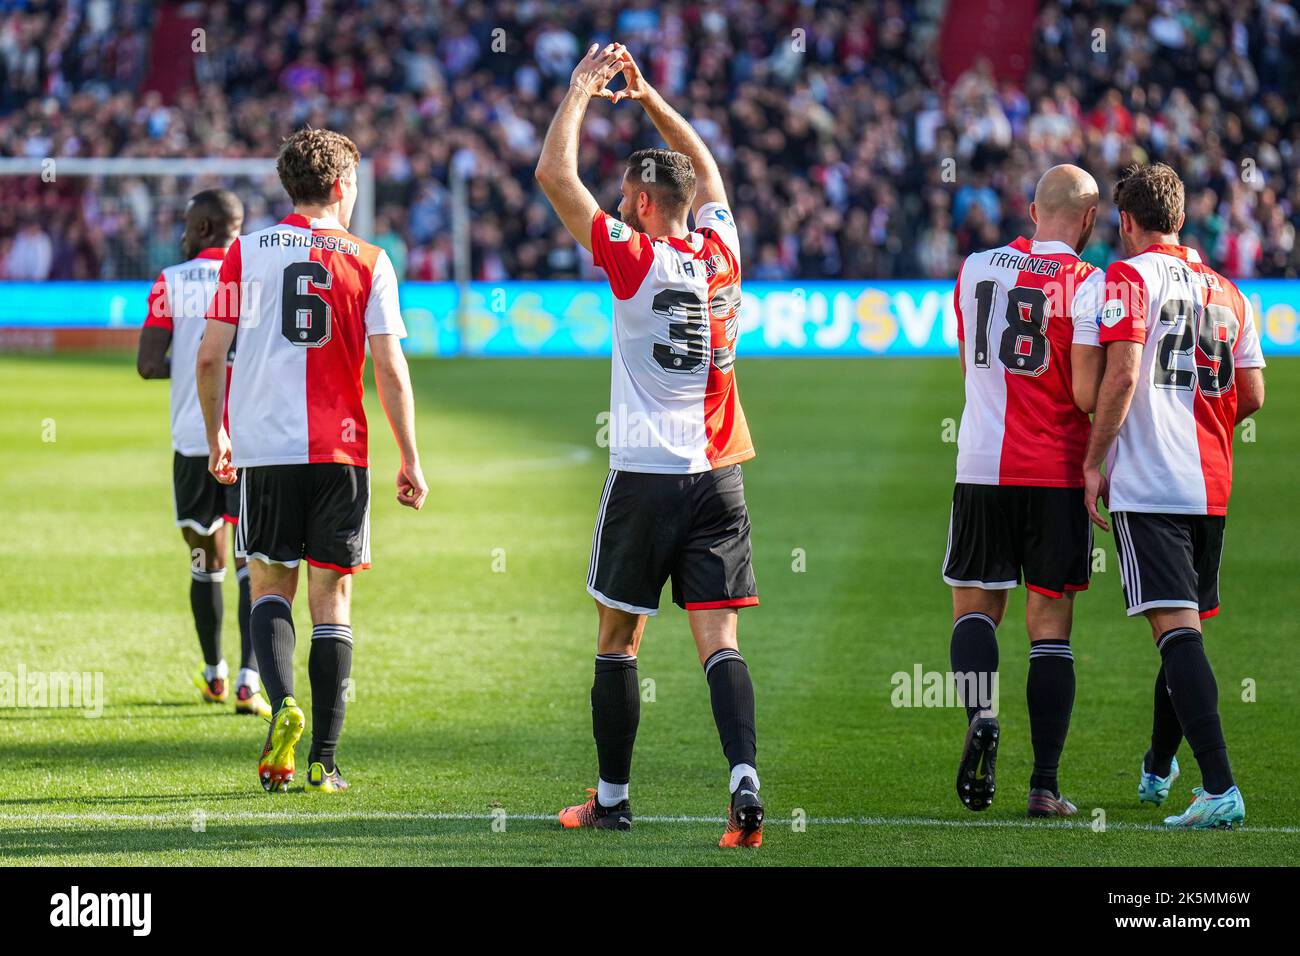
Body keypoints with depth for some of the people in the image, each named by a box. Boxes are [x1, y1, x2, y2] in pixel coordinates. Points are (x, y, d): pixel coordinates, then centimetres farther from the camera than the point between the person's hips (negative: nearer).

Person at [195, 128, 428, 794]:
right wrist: (410, 461, 3)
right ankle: (323, 760, 4)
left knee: (270, 585, 14)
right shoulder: (368, 262, 0)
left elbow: (209, 356, 2)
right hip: (339, 452, -1)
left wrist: (216, 437, 16)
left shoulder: (245, 253, 3)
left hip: (263, 449, 1)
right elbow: (390, 369, -4)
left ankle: (282, 703, -13)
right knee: (332, 597, 7)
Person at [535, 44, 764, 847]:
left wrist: (582, 91, 5)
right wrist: (646, 96, 28)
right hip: (719, 476, 4)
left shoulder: (636, 259, -9)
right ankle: (745, 779, -22)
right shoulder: (720, 254, 6)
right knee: (719, 638, -2)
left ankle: (612, 798, 15)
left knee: (619, 637, 9)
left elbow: (554, 174, -6)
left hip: (646, 477, -4)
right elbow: (706, 169, 26)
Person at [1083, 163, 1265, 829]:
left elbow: (1122, 375, -15)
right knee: (1185, 626, 19)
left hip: (1147, 482, -7)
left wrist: (1094, 462, -7)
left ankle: (1220, 789, -23)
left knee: (1176, 627, -13)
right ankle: (1157, 771, 35)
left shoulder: (1130, 277, -4)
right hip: (1211, 486, 7)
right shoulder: (1226, 292, 15)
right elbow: (1252, 396, 13)